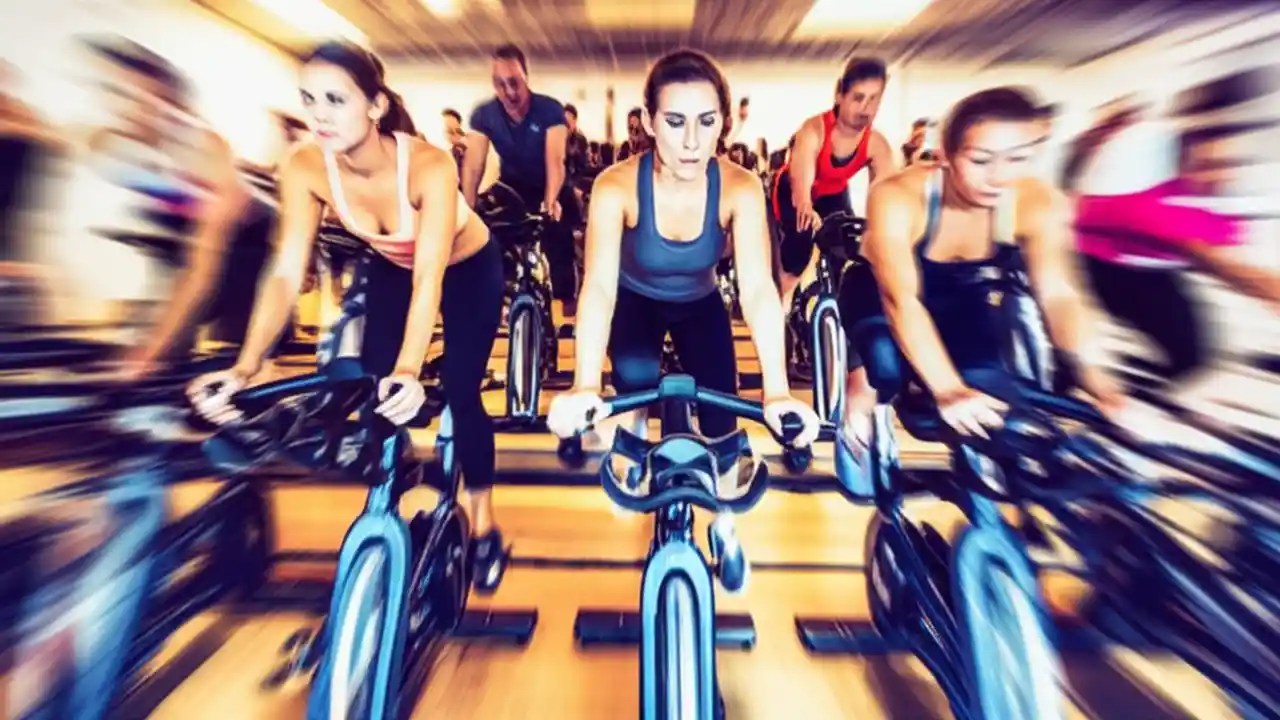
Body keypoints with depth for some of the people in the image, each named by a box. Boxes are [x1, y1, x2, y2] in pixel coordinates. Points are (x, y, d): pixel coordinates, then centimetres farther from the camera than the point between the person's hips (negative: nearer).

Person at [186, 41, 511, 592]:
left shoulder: (428, 165, -33)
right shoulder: (305, 168, -20)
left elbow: (430, 279, -41)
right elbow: (286, 273, -24)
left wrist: (409, 371, -54)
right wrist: (245, 367, -37)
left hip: (469, 268, -4)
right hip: (391, 268, 5)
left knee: (459, 393, -11)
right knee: (372, 390, -5)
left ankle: (483, 523, 13)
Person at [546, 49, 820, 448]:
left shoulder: (741, 188, -25)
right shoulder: (616, 186, -28)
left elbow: (758, 289, -34)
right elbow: (599, 286, -39)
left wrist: (777, 391, -46)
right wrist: (585, 386, -53)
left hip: (699, 304, 2)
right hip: (635, 300, -1)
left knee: (719, 424, -2)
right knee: (635, 378, -30)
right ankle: (636, 429, 7)